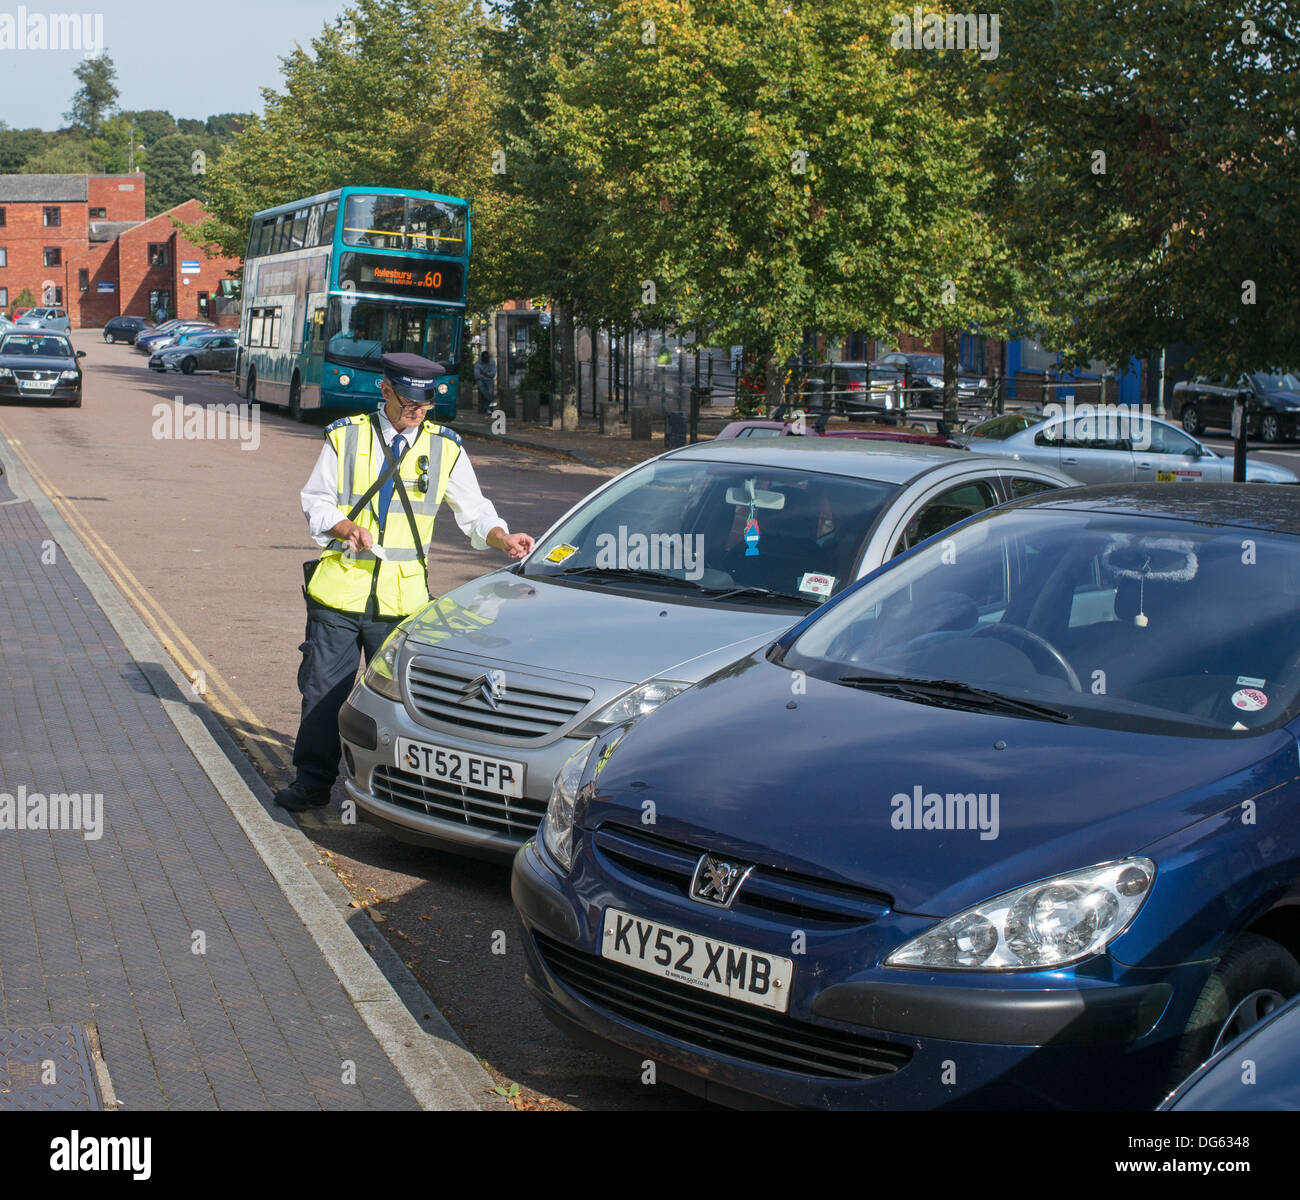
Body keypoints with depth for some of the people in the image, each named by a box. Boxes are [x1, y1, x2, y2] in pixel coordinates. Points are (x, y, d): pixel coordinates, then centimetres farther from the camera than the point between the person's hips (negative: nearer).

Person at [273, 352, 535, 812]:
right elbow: (315, 501, 5)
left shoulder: (445, 448, 6)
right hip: (339, 588, 0)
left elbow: (474, 511, 7)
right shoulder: (346, 436, 4)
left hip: (403, 598, 0)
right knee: (324, 687, 4)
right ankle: (312, 781, 16)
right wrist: (346, 527, -15)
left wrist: (502, 538, -12)